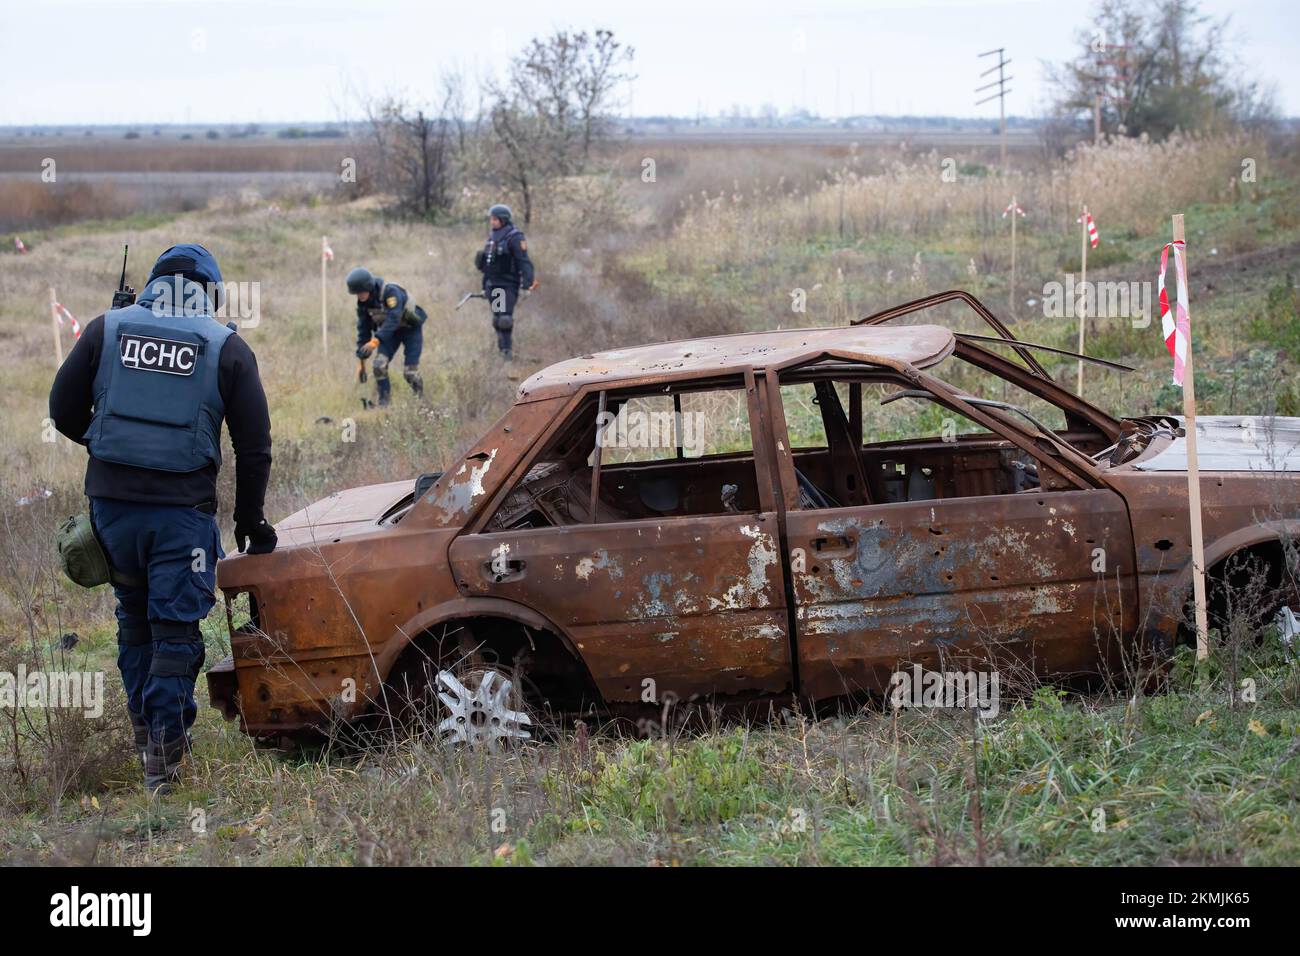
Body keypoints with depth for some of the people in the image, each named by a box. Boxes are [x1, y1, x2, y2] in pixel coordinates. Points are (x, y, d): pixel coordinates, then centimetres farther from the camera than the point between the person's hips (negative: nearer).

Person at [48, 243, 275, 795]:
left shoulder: (106, 330, 3)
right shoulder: (228, 349, 0)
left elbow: (64, 412, 5)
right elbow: (254, 447, 1)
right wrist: (250, 520, 12)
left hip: (111, 501, 3)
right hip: (183, 511, -2)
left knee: (134, 614, 21)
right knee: (175, 627, 3)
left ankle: (144, 725, 30)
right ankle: (164, 752, -1)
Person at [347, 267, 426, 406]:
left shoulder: (390, 292, -32)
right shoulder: (362, 303, -11)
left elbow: (393, 319, -42)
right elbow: (363, 329, -2)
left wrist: (377, 340, -52)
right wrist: (362, 358, -4)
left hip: (411, 328, -5)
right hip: (391, 331, 6)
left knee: (410, 371, -10)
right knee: (378, 365, -14)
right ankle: (382, 404, -7)